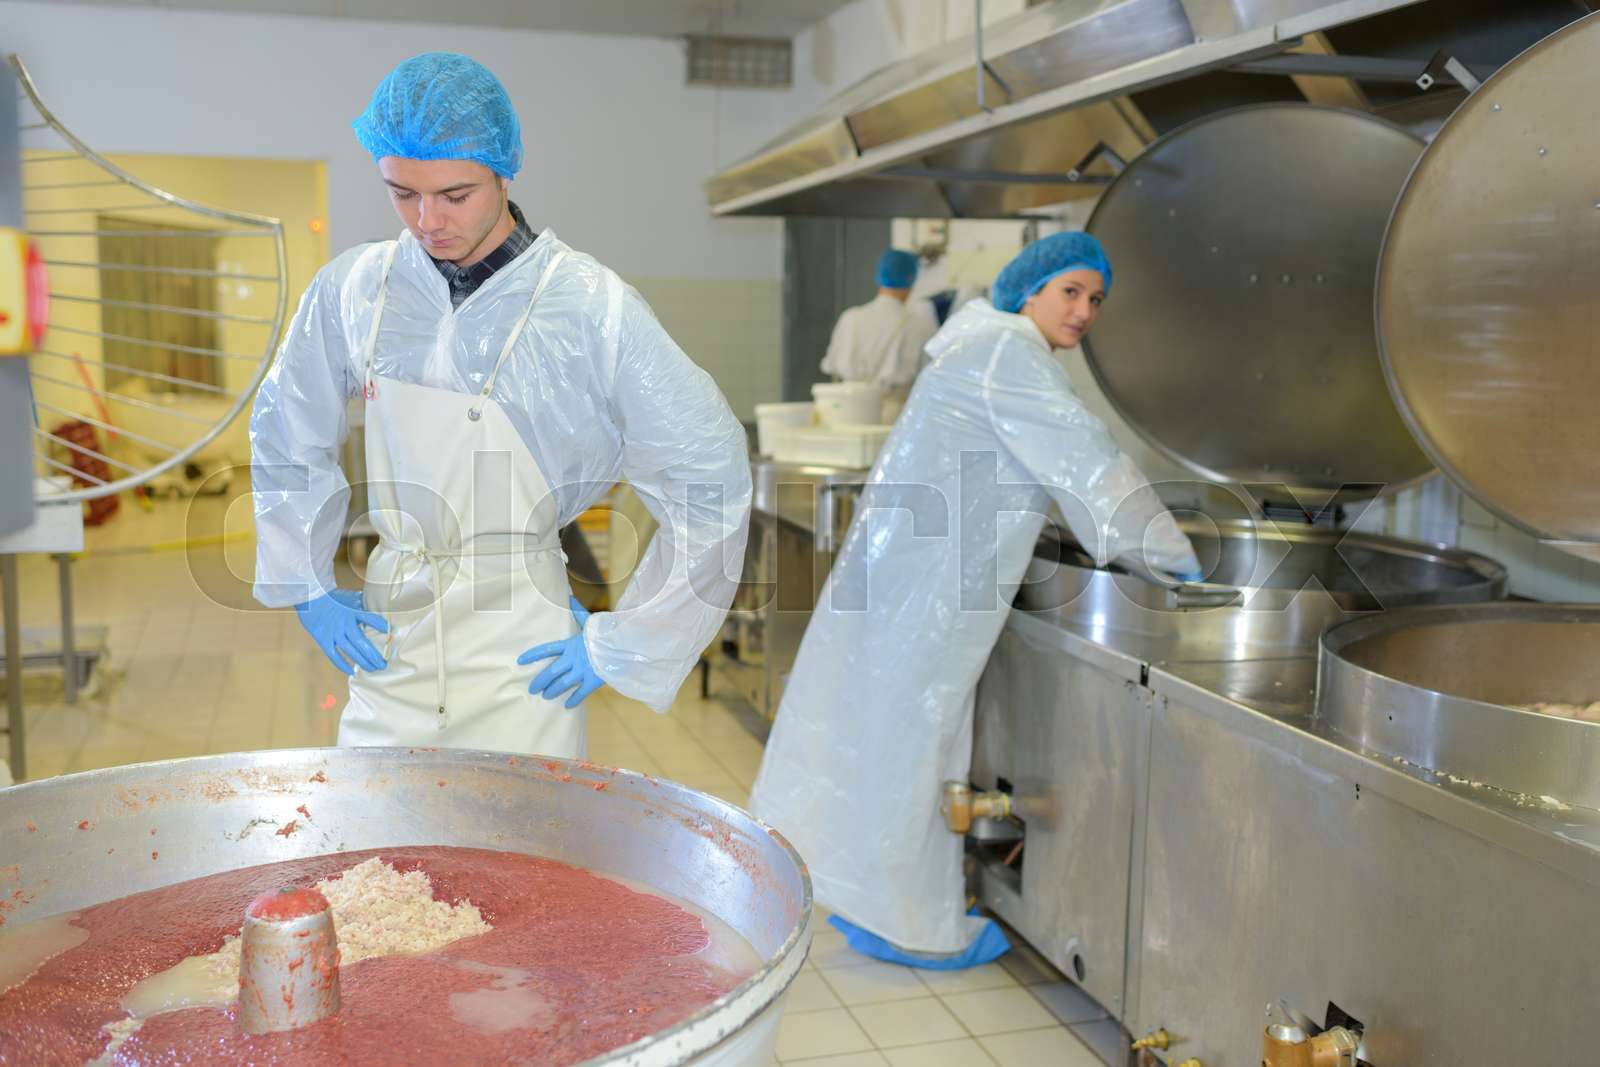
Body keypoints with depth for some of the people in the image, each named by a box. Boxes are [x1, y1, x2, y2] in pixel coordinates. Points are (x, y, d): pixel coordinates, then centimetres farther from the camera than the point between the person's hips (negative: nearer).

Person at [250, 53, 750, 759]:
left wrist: (619, 648, -7)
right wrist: (309, 587, 11)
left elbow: (709, 482, -11)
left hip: (523, 660, -3)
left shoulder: (590, 308, -14)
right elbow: (285, 434, 15)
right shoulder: (352, 289, -2)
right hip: (387, 639, 4)